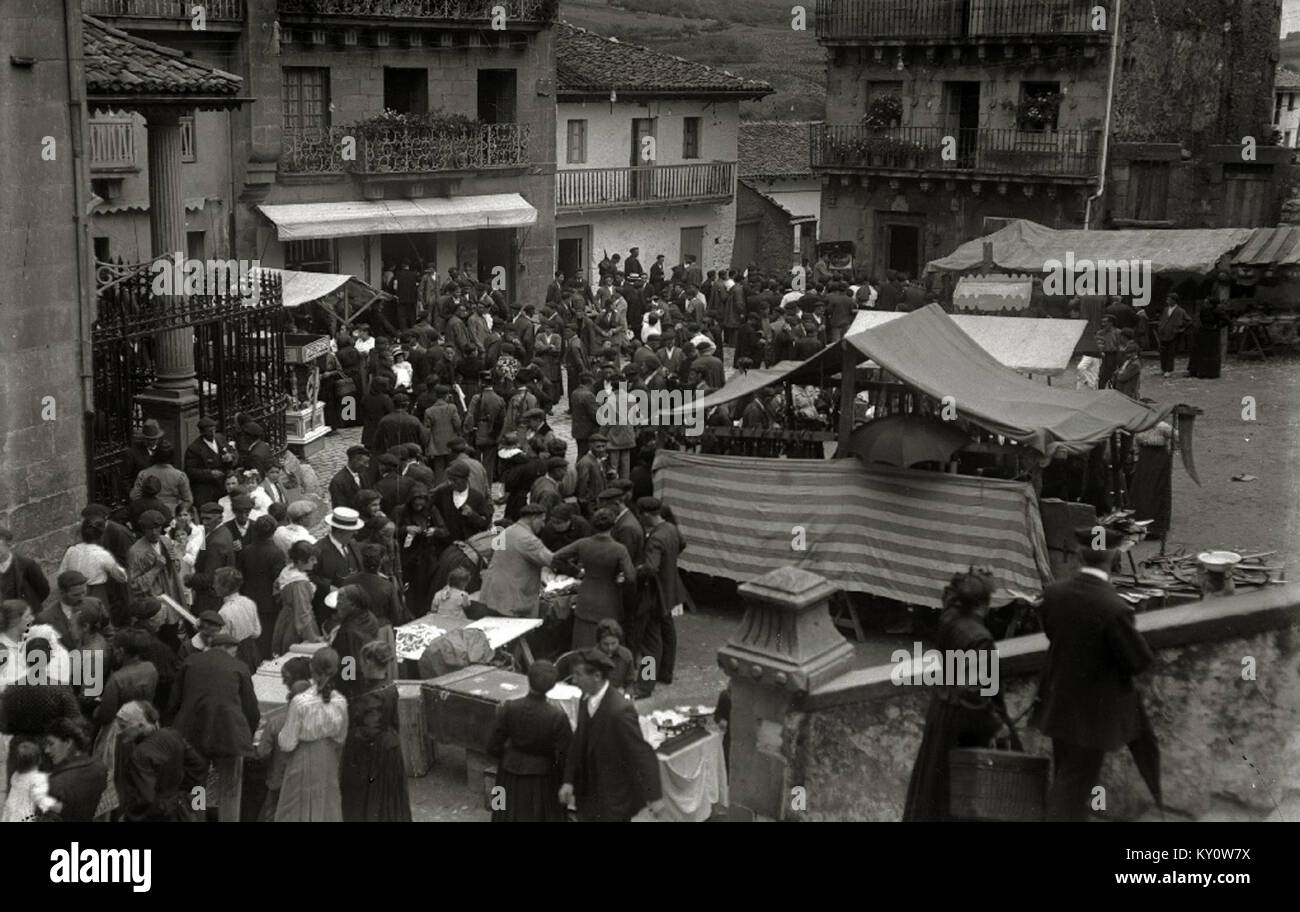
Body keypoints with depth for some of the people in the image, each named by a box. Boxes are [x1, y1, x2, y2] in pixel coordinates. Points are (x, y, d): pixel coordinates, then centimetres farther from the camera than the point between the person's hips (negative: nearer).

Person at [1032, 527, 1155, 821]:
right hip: (1093, 713, -6)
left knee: (1065, 778, 25)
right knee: (1075, 786, 8)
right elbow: (1139, 661, -19)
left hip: (1058, 704, 6)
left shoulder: (1053, 593, -11)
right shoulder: (1114, 609, -30)